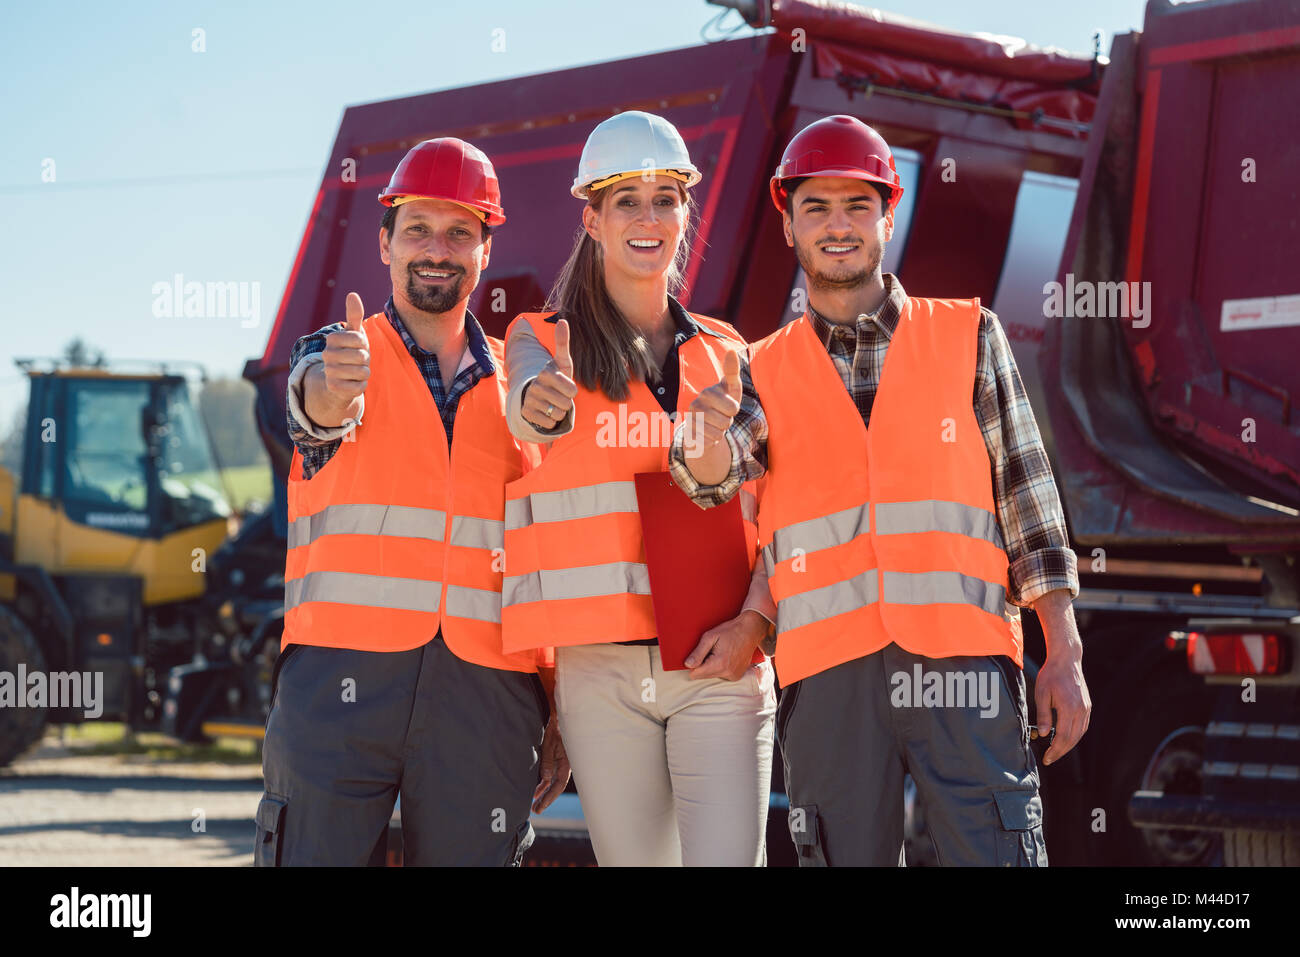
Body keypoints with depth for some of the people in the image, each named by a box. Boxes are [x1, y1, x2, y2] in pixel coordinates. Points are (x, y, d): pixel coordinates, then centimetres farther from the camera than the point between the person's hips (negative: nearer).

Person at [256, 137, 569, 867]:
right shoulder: (337, 355, 9)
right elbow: (314, 404, -16)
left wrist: (559, 712, 9)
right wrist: (328, 396, -41)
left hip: (486, 696, 2)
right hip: (343, 673, -2)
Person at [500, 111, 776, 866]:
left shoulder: (726, 354, 15)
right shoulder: (544, 340, 9)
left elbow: (776, 512, 8)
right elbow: (530, 406, -16)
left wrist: (755, 622, -9)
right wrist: (544, 402, -41)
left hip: (719, 664, 1)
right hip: (600, 664, -1)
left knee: (729, 857, -13)